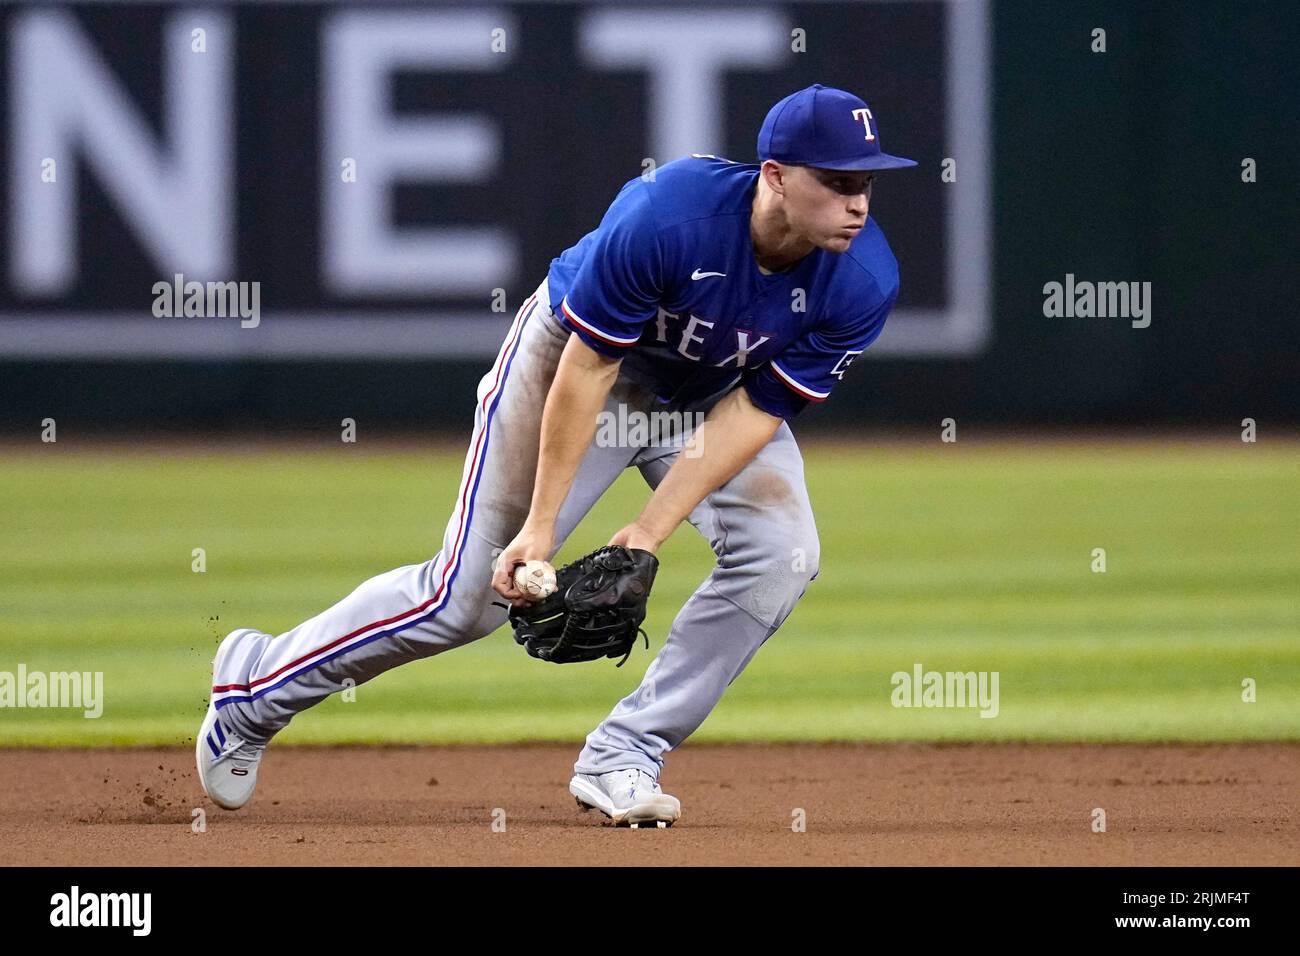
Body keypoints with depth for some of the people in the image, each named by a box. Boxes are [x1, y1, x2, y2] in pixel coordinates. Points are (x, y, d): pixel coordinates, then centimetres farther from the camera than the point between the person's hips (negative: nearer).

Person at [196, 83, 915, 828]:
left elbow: (754, 413, -21)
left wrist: (652, 532, -26)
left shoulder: (863, 283, -26)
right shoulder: (665, 216, -37)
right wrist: (541, 524, -26)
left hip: (713, 395, 4)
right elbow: (586, 369, -28)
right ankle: (256, 685, 17)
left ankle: (621, 759, -7)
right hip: (579, 353, -4)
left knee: (778, 553, -19)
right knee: (471, 596, -5)